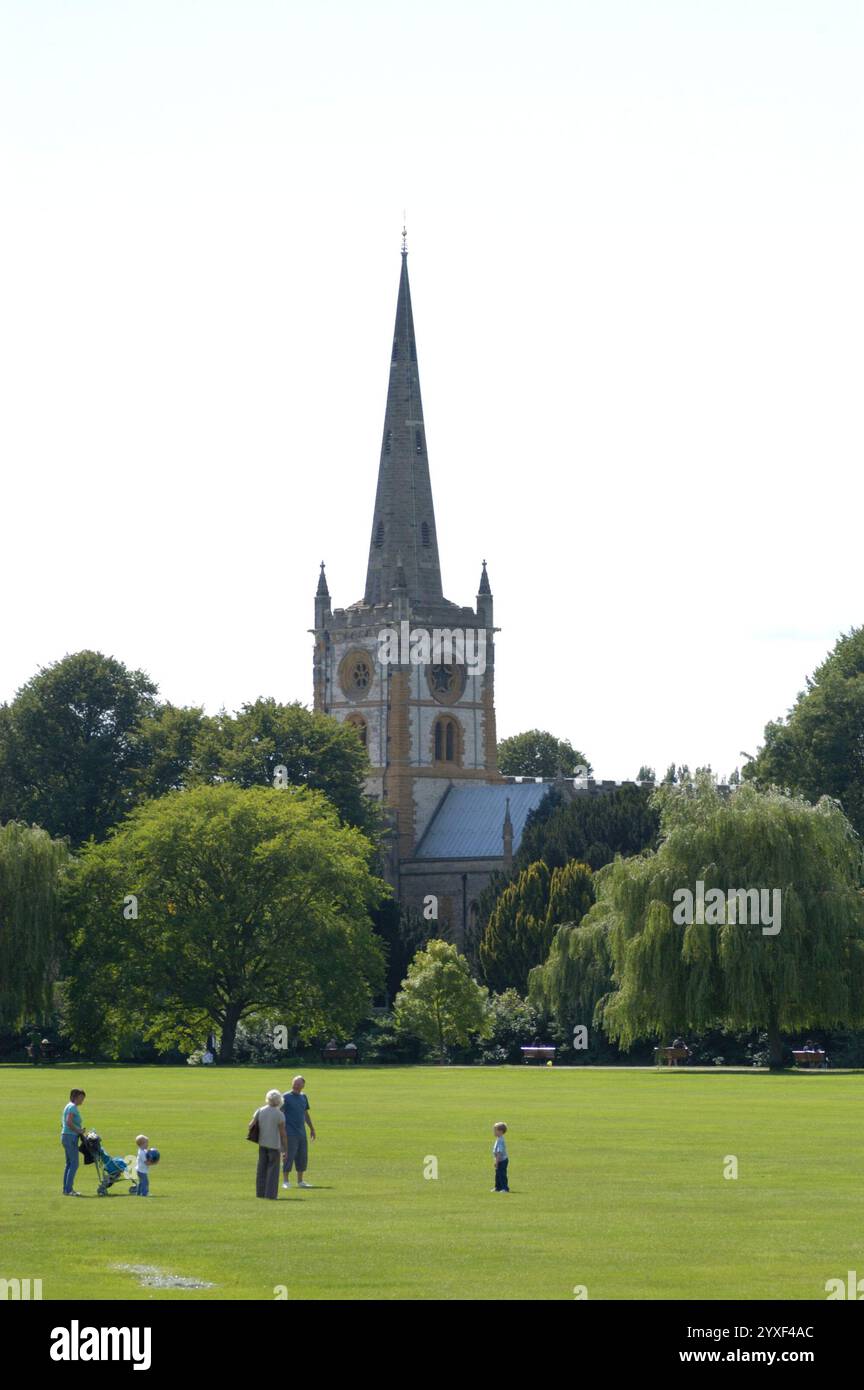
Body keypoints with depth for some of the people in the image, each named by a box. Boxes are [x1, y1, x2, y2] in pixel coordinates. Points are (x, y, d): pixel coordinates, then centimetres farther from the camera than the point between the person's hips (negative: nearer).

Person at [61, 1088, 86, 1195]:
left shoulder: (69, 1106, 17)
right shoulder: (72, 1107, -13)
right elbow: (69, 1122, -24)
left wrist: (80, 1130, 9)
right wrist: (78, 1131, -13)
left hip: (66, 1136, 10)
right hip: (71, 1137, -10)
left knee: (69, 1163, 13)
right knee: (74, 1164, -8)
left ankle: (66, 1189, 16)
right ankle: (68, 1189, -9)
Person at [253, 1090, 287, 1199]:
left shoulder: (260, 1111, 0)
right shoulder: (279, 1114, -11)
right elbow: (282, 1133, -11)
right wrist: (285, 1149, -4)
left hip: (262, 1143, 4)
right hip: (274, 1144, -4)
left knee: (262, 1168, 13)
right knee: (273, 1169, 2)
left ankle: (260, 1192, 16)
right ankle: (270, 1194, -1)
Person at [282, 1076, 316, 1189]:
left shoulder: (303, 1097, 13)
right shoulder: (286, 1097, -6)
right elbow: (280, 1114, -9)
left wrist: (312, 1128, 23)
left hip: (301, 1132, 6)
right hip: (290, 1132, -6)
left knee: (303, 1157, 8)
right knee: (288, 1156, -5)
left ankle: (300, 1181, 18)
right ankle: (285, 1181, 2)